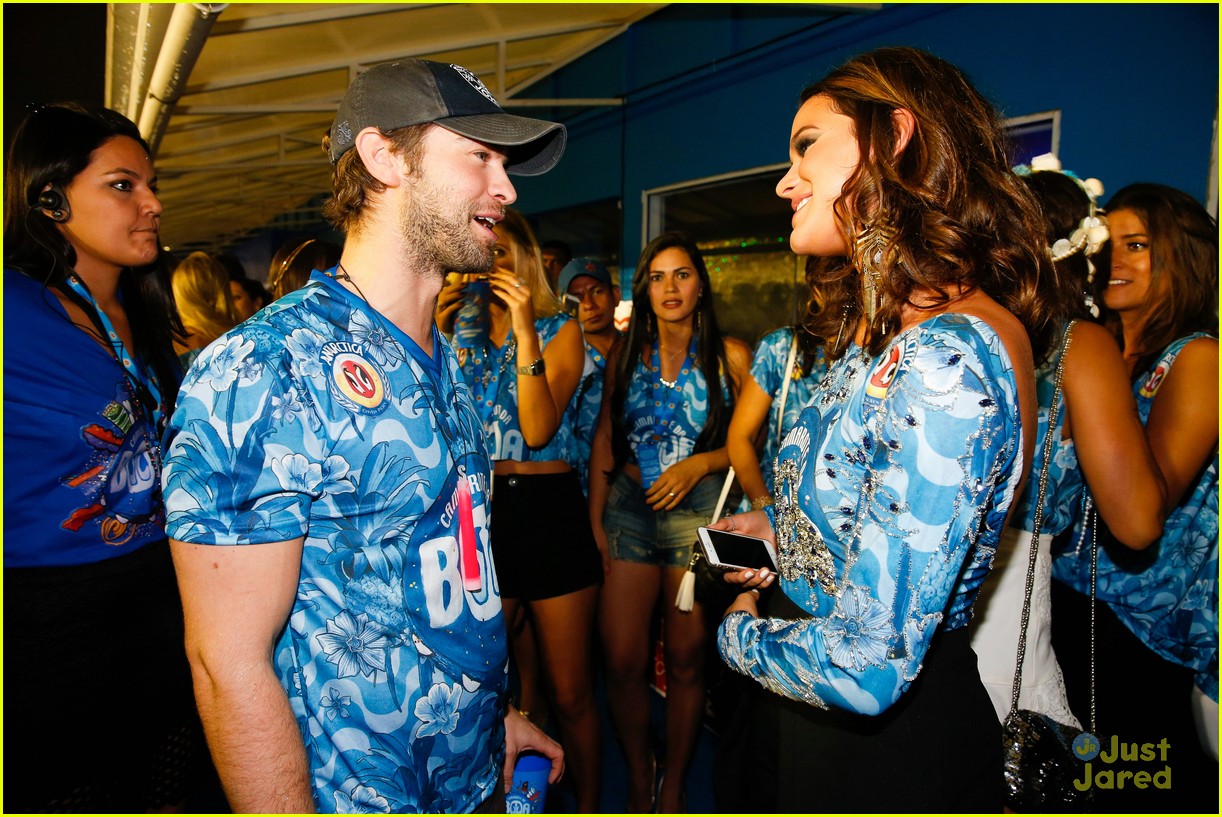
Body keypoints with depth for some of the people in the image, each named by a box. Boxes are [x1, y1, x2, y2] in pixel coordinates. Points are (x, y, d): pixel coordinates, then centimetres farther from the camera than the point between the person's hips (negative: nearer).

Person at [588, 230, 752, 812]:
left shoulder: (730, 356, 0)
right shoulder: (626, 355, 8)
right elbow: (605, 439, 10)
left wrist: (700, 463, -13)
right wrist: (595, 519, 5)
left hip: (699, 511, -2)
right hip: (629, 508, 2)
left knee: (685, 660, 6)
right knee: (623, 662, 3)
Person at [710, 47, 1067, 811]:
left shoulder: (950, 357, -27)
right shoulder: (884, 331, 3)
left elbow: (866, 668, -29)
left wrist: (740, 630, -12)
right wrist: (777, 525, 3)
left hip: (884, 748, -8)